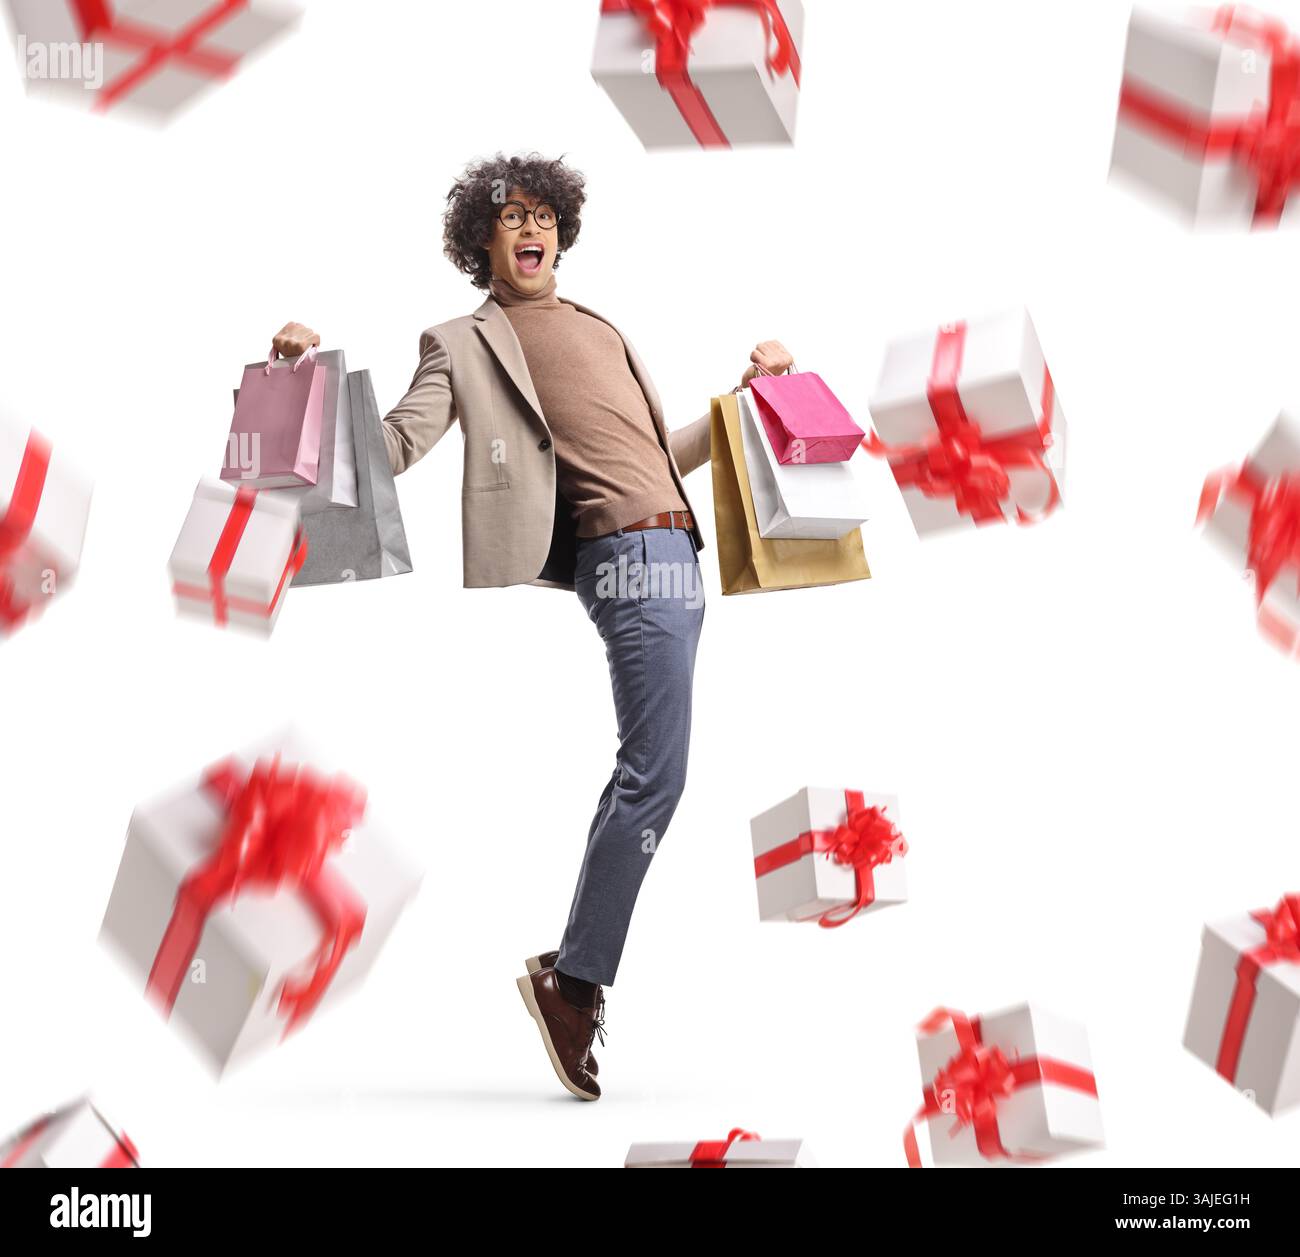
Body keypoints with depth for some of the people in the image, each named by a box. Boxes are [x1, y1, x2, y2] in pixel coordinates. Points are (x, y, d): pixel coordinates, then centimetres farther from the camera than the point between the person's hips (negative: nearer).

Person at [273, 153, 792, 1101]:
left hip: (674, 551, 8)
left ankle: (577, 968, 18)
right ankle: (574, 979, -4)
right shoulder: (465, 344, 6)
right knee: (655, 774, -14)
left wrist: (748, 392, 26)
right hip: (629, 554, -8)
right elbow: (396, 444, -6)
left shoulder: (603, 330, 26)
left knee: (644, 771, 9)